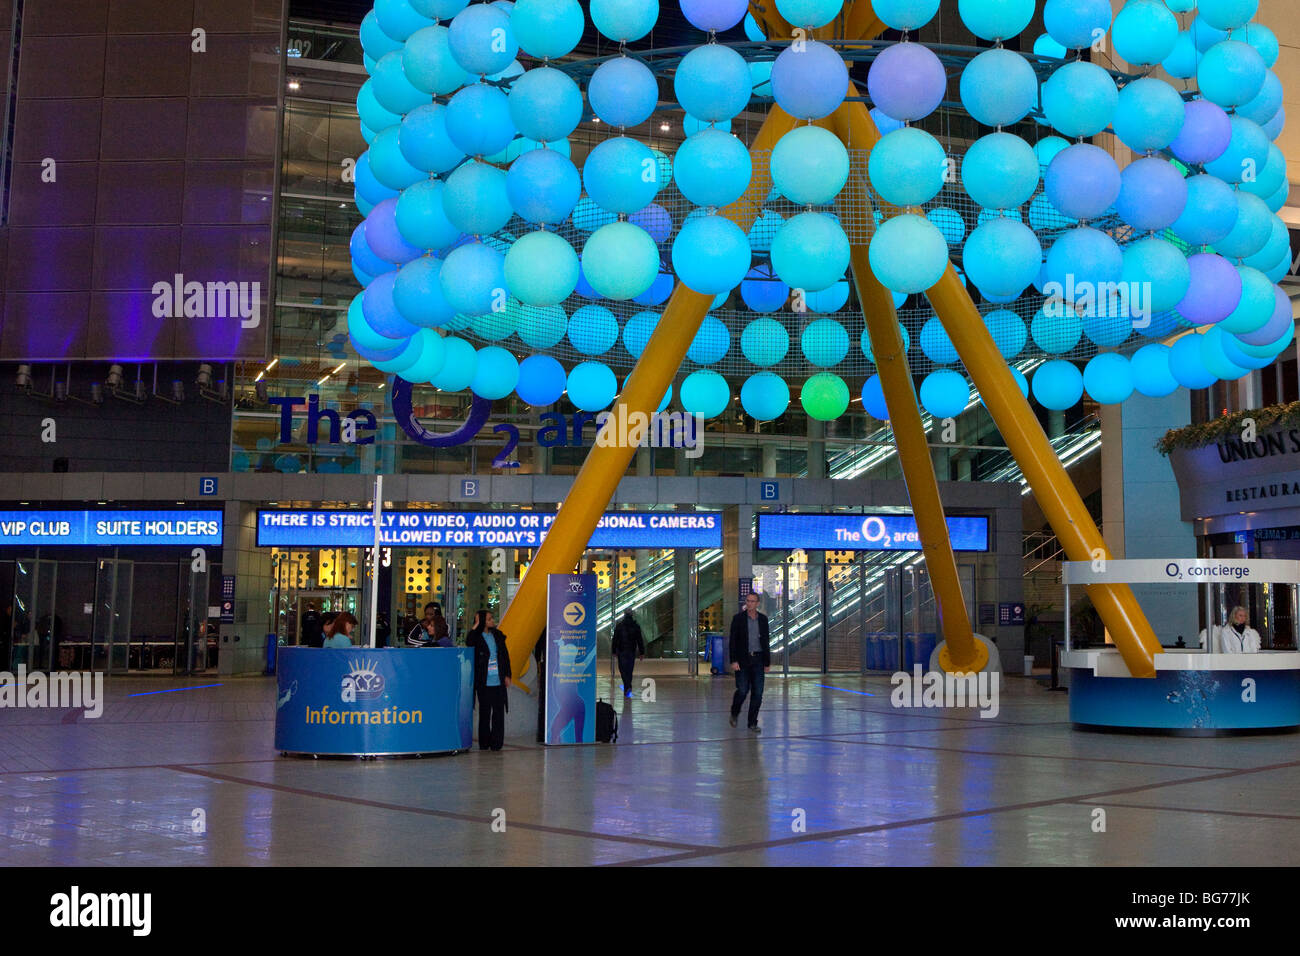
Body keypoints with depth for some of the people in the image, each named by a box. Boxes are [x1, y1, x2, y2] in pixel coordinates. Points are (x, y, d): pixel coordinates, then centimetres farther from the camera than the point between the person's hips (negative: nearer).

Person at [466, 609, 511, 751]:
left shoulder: (498, 635, 10)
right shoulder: (476, 637, -3)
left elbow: (505, 655, 14)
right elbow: (468, 644, -26)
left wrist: (507, 675, 8)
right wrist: (476, 626, -20)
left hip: (498, 681, 3)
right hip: (484, 682, -3)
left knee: (498, 712, 0)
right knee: (484, 712, 4)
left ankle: (496, 742, 4)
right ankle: (484, 743, 13)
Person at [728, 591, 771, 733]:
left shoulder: (763, 619, 8)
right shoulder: (738, 618, -1)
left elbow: (766, 641, 12)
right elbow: (733, 641, -4)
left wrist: (767, 662, 9)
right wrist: (734, 661, -12)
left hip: (758, 659, 3)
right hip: (742, 660, -3)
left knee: (758, 692, -1)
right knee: (742, 690, -6)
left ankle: (753, 722, 8)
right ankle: (734, 713, 23)